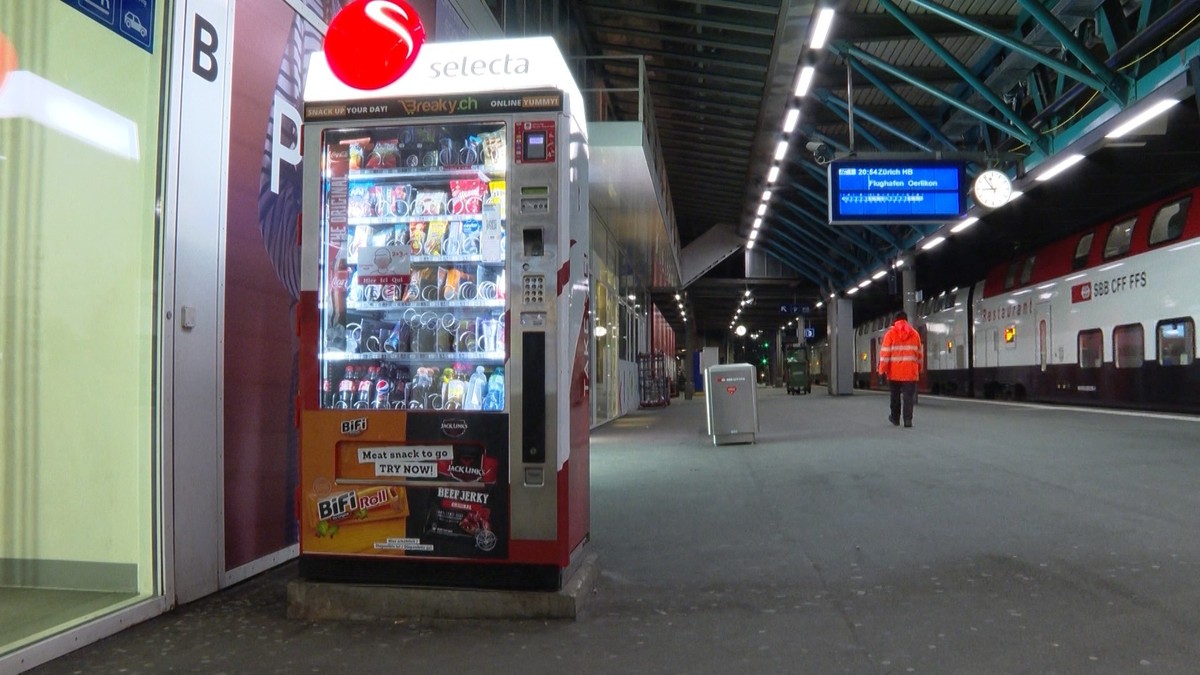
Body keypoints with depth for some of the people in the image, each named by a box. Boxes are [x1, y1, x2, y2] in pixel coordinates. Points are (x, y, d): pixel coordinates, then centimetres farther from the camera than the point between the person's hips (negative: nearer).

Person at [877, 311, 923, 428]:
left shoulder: (890, 333, -2)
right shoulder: (914, 334, 6)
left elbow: (885, 353, -7)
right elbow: (920, 353, 10)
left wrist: (882, 369, -4)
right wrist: (919, 368, 21)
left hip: (894, 371, -1)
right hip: (910, 372, 1)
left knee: (895, 396, 14)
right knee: (908, 397, 1)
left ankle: (895, 418, 25)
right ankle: (908, 420, -7)